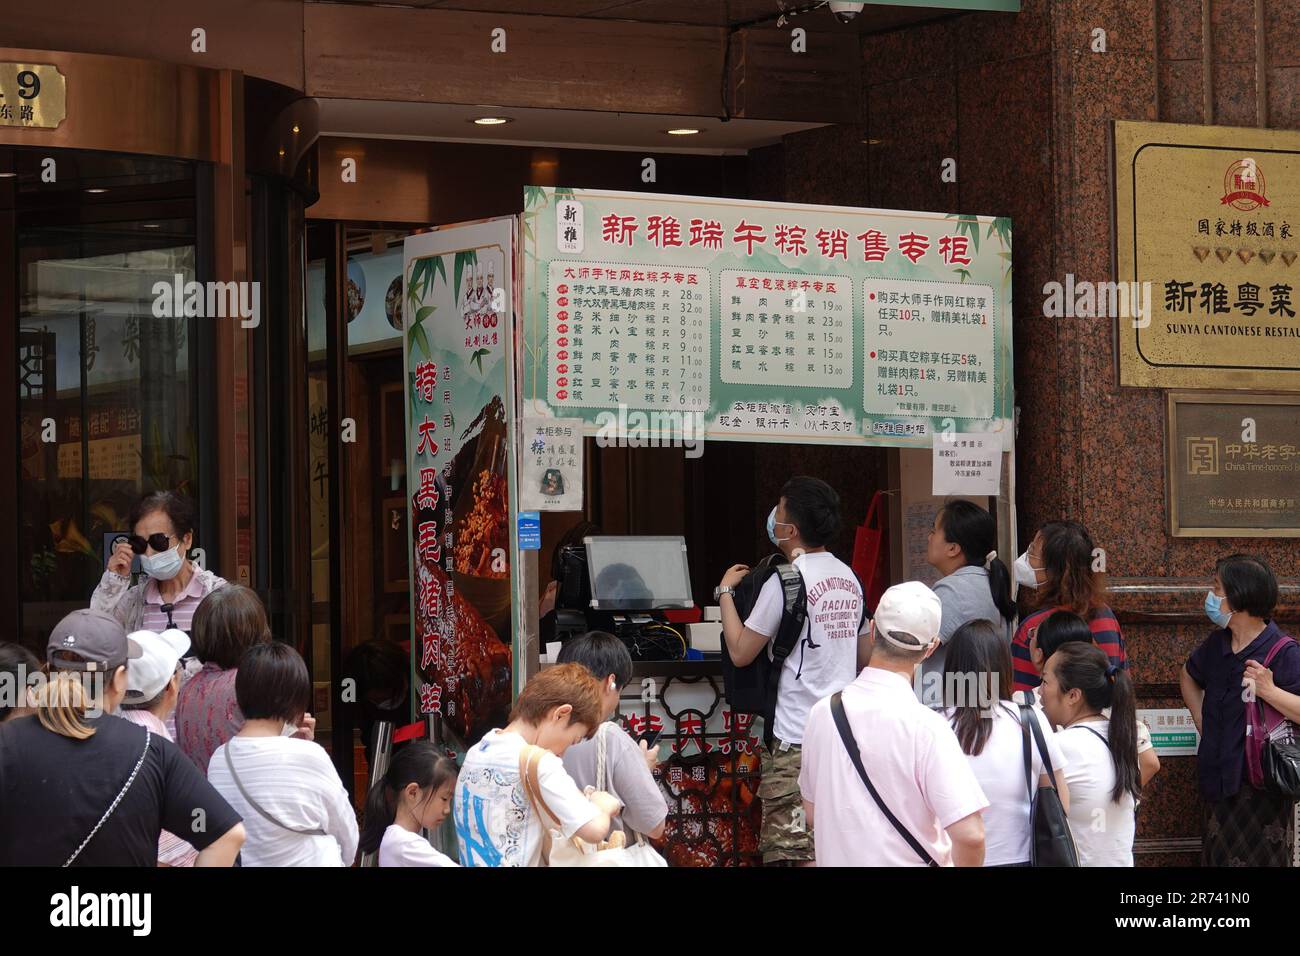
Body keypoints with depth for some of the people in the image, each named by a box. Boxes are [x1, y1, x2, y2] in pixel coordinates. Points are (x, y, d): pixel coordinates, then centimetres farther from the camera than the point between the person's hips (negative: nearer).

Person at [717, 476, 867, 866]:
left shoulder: (784, 582, -13)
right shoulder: (849, 578, 11)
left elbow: (740, 652, -7)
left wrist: (726, 591, 4)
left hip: (798, 742, -8)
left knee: (799, 854, -6)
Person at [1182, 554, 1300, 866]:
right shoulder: (1216, 644, 7)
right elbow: (1189, 676, 29)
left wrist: (1269, 691, -29)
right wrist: (1201, 721, 19)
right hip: (1220, 779, 7)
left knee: (1261, 858, 0)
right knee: (1217, 856, 12)